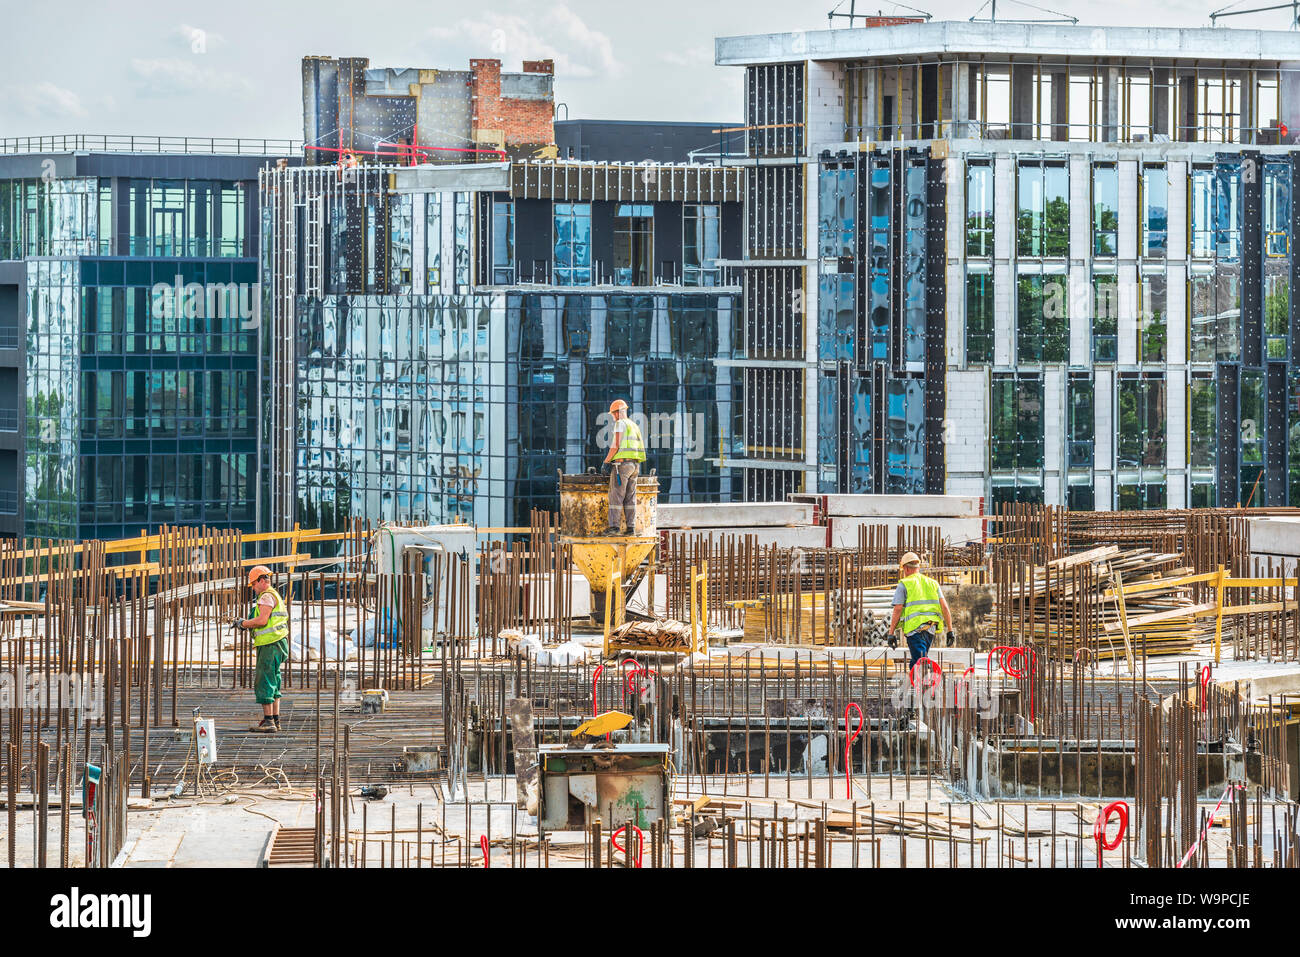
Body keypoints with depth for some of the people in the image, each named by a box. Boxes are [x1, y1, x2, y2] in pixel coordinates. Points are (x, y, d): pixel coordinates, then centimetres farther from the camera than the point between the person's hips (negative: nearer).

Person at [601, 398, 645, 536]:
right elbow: (640, 447, 22)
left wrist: (606, 461, -2)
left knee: (616, 496, -6)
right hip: (634, 465, 8)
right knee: (630, 497, 7)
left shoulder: (620, 424, -6)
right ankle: (631, 528, 2)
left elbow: (616, 446, -13)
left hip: (622, 464, -8)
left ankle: (614, 526, -9)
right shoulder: (634, 426, 20)